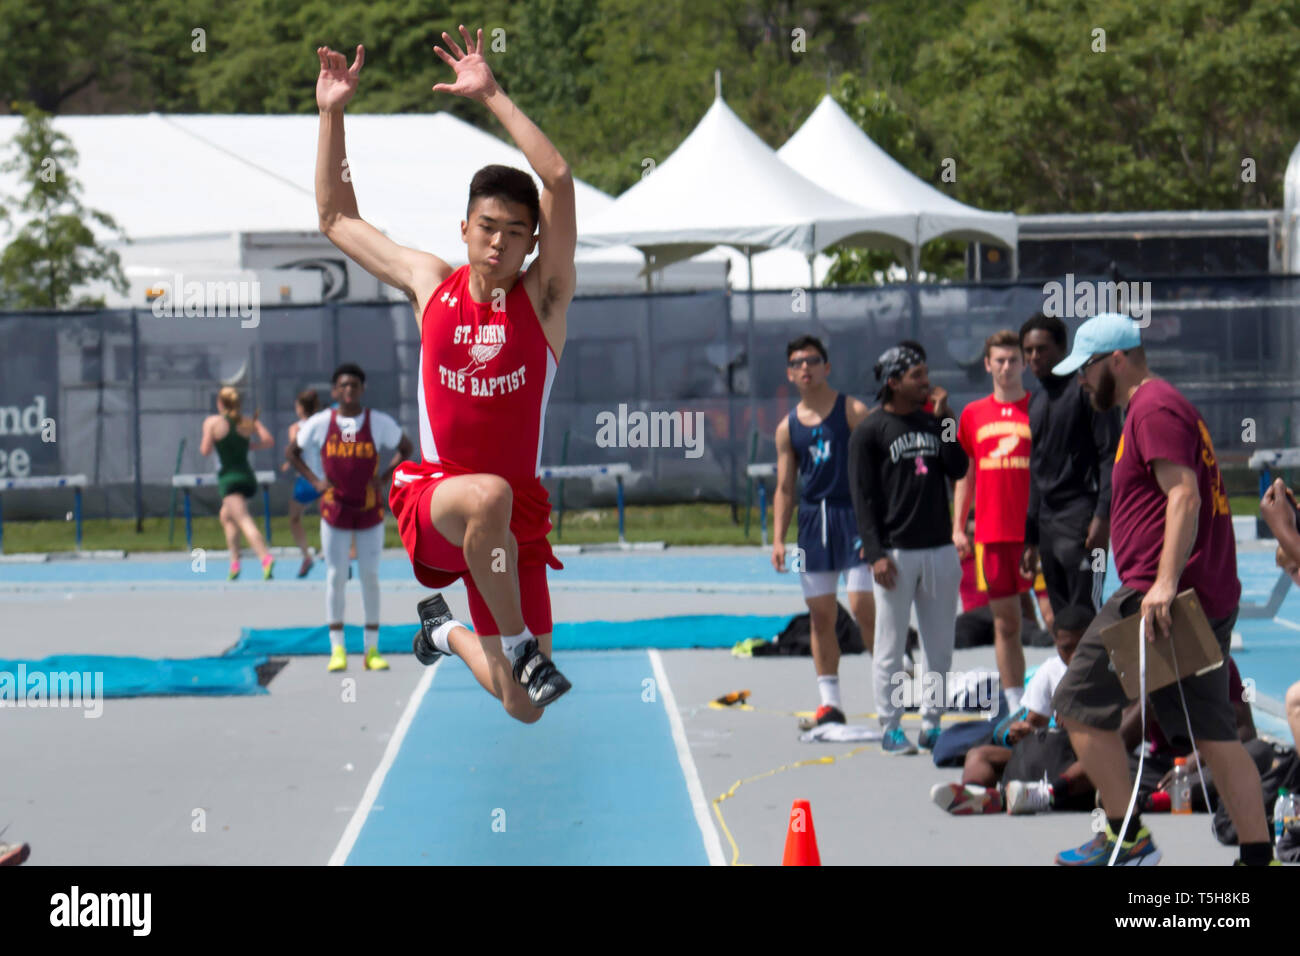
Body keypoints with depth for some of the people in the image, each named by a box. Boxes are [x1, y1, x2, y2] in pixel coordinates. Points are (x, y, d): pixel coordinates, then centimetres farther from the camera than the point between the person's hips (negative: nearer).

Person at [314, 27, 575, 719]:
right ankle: (516, 644, -21)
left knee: (525, 707, 0)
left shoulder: (542, 297, 0)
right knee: (489, 494, -41)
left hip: (517, 518, 1)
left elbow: (559, 180, -14)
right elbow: (336, 219, 18)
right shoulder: (431, 284, 7)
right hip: (430, 500, -1)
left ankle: (447, 630, 33)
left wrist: (491, 95, -14)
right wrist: (332, 114, 13)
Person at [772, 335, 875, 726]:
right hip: (813, 520, 4)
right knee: (820, 615, 4)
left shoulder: (853, 412, -1)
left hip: (853, 514, -4)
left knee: (863, 606, -11)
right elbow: (785, 488, 14)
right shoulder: (788, 427, 11)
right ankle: (829, 702, 10)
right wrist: (778, 539, 5)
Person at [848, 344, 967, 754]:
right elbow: (863, 498, -6)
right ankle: (890, 727, 6)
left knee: (940, 645, 8)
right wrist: (875, 554, -13)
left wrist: (944, 416, -3)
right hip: (895, 553, -5)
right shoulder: (869, 432, -2)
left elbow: (957, 469, 1)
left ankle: (932, 723, 16)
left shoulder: (933, 423, 14)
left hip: (939, 549, 5)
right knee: (890, 647, -1)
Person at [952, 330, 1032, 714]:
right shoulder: (973, 415, 11)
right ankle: (1016, 708, 12)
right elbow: (965, 474, 17)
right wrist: (958, 527, 9)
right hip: (992, 534, 3)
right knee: (1005, 624, 7)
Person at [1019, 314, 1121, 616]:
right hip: (1048, 522, 8)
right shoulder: (1036, 402, 18)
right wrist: (1031, 538, 20)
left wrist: (1103, 515, -19)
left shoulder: (1086, 389, -4)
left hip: (1082, 517, -8)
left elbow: (1110, 454, -10)